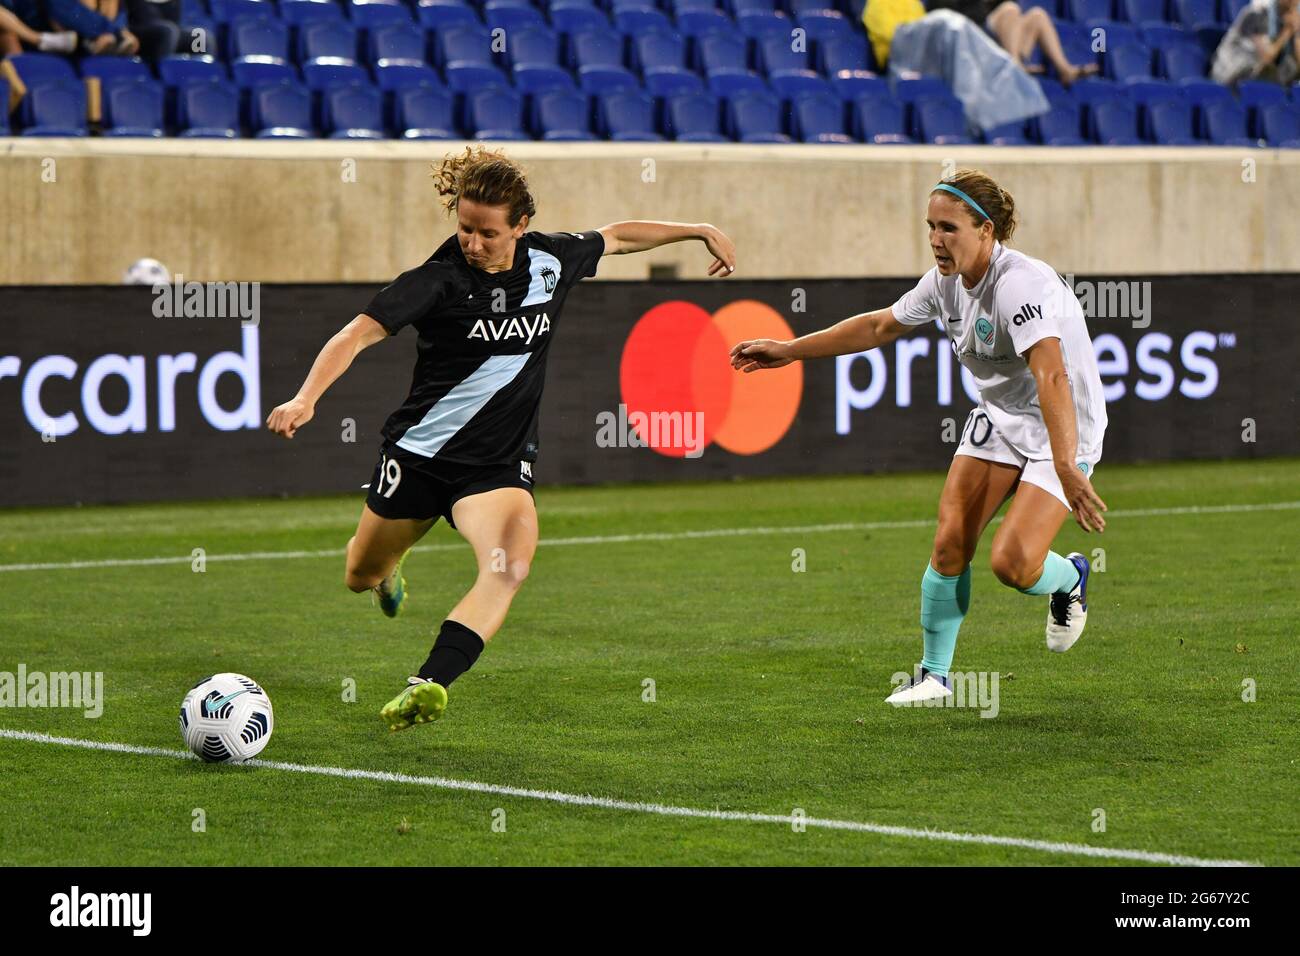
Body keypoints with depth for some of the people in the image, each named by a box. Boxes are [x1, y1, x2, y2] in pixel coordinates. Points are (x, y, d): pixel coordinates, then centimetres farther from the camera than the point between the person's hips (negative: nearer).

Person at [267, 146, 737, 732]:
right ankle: (389, 563, 57)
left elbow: (616, 237, 17)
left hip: (500, 463, 1)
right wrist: (307, 398, -40)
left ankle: (428, 686, -37)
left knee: (510, 564, -29)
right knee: (361, 577, 17)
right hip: (420, 454, -1)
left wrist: (699, 231, 24)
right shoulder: (441, 278, -17)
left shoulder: (551, 260, -3)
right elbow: (359, 333, -25)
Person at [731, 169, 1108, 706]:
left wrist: (1066, 471, -53)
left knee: (1013, 564, -19)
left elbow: (1052, 378, -42)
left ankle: (1069, 579, 17)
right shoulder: (946, 281, -3)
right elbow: (880, 326, 14)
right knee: (949, 542, -7)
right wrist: (789, 351, 13)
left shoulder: (1021, 285, -29)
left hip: (1064, 432, -7)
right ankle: (934, 676, 9)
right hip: (998, 418, 7)